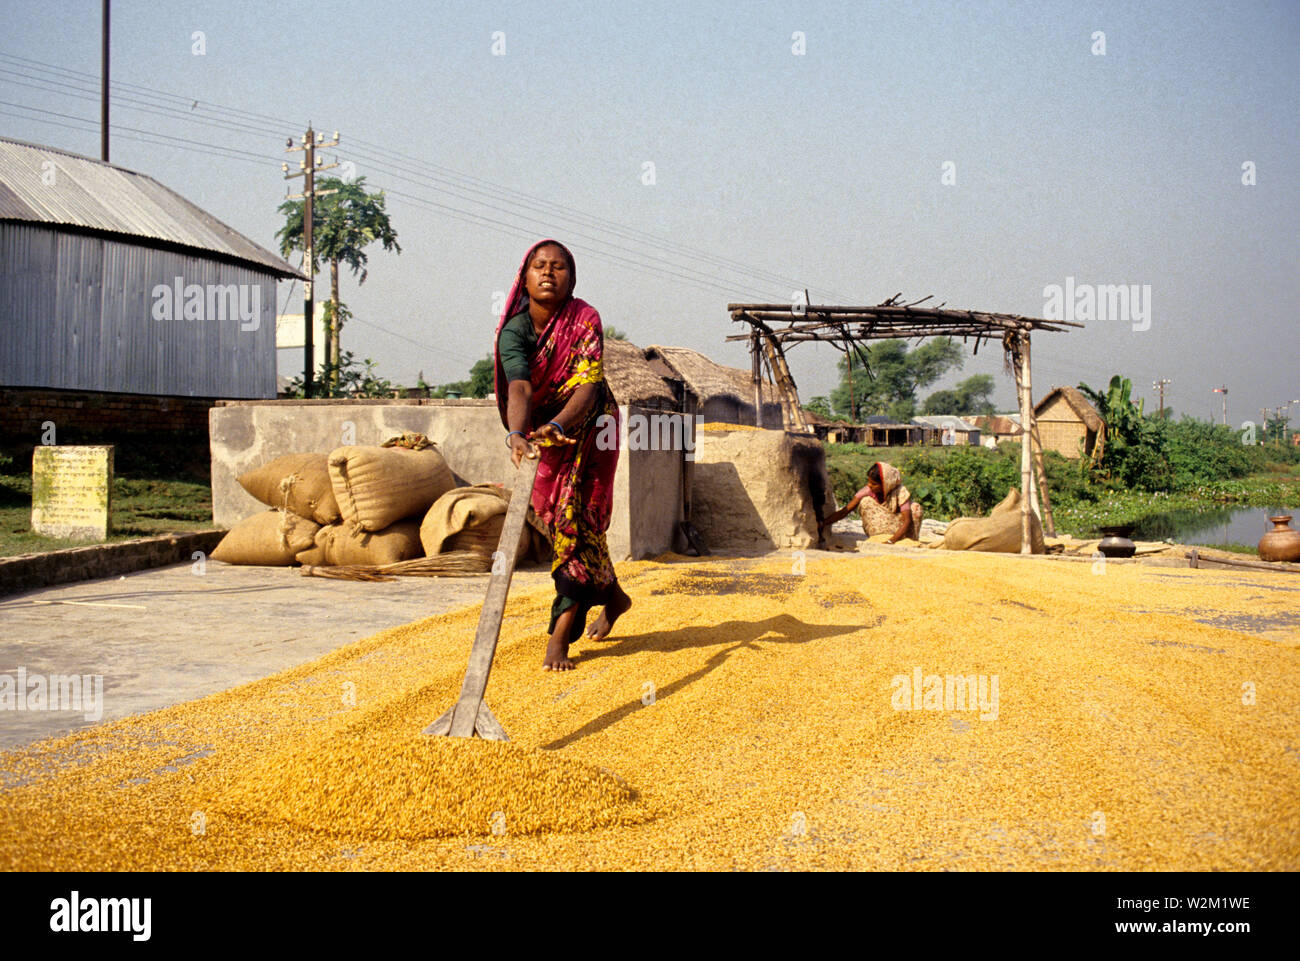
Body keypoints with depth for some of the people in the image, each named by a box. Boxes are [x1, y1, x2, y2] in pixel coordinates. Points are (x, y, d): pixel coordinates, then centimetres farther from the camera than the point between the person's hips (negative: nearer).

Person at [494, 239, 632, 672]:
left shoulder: (586, 320, -22)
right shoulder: (514, 330, -18)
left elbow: (588, 385, -34)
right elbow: (519, 388, -34)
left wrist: (556, 425, -53)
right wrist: (517, 434, -55)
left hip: (587, 426, -4)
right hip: (541, 430, 4)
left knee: (576, 514, -15)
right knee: (555, 513, 12)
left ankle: (560, 635, -19)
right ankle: (612, 596, 37)